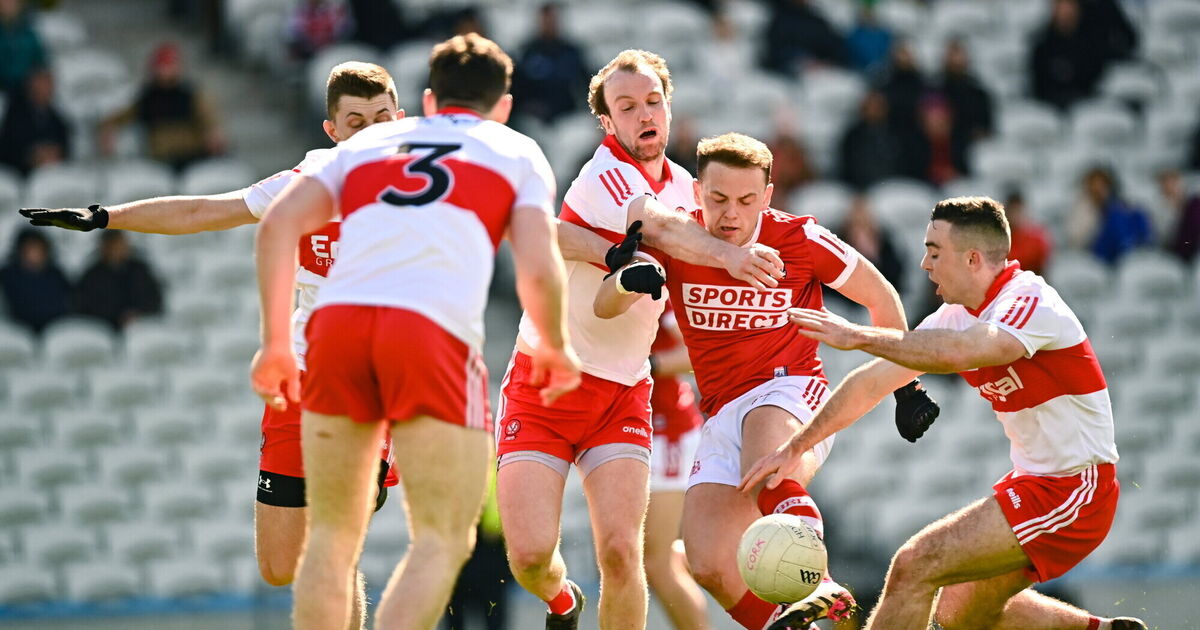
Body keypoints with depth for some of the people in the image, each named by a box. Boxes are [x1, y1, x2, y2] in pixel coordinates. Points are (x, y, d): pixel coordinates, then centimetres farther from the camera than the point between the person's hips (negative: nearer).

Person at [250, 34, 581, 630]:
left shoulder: (367, 142, 30)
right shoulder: (517, 153, 23)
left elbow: (278, 224, 15)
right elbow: (538, 271, 8)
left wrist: (276, 344, 19)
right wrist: (555, 349, 27)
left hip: (337, 319, 3)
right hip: (432, 333, -3)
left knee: (332, 535, 14)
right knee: (444, 539, 1)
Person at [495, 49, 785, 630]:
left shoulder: (682, 185, 9)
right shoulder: (604, 173, -13)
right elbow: (659, 228, -34)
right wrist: (729, 255, -51)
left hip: (622, 394, 4)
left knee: (621, 552, -14)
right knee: (530, 555, -9)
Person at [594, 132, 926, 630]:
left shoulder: (800, 240, -6)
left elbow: (880, 297, 8)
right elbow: (604, 307, -12)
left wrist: (906, 383, 12)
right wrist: (628, 279, -36)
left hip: (791, 389, -4)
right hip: (723, 415, 4)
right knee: (709, 566, -12)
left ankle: (818, 585, -49)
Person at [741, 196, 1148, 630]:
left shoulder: (1031, 304, -21)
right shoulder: (959, 315, 6)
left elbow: (959, 353, -40)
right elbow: (873, 382, 11)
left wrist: (859, 336, -39)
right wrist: (795, 448, 9)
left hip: (1074, 490, -10)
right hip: (1032, 478, 10)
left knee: (915, 565, -16)